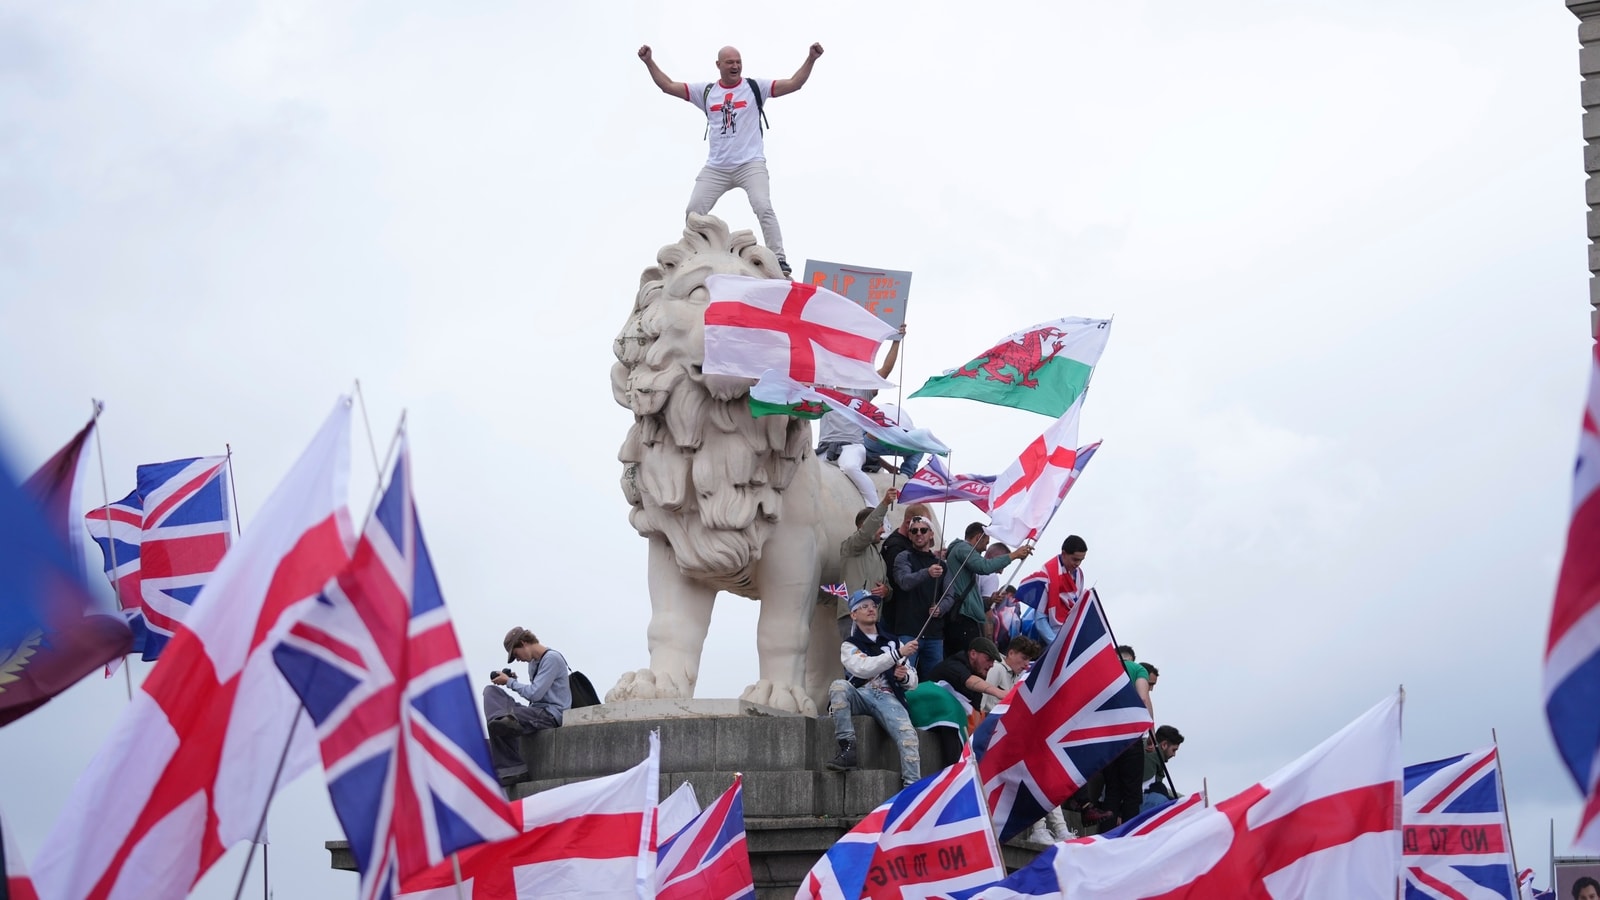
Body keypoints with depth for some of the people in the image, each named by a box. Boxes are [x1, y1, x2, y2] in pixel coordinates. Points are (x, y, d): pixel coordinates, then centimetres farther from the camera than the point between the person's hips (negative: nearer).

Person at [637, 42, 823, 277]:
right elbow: (669, 86, 10)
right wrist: (649, 62, 2)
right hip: (715, 168, 4)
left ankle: (780, 262, -20)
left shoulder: (755, 88, 1)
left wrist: (811, 59, -18)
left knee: (763, 208, -21)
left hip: (750, 164, -3)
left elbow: (793, 84, -6)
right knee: (694, 212, 1)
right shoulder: (705, 91, 8)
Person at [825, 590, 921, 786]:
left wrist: (904, 677, -5)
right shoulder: (849, 646, 14)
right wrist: (898, 654, -16)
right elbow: (863, 669, -9)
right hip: (860, 695, -1)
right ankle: (847, 749, -32)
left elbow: (913, 682, 20)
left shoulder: (893, 643, 23)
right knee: (839, 686, -34)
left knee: (907, 734, -29)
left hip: (888, 697, 1)